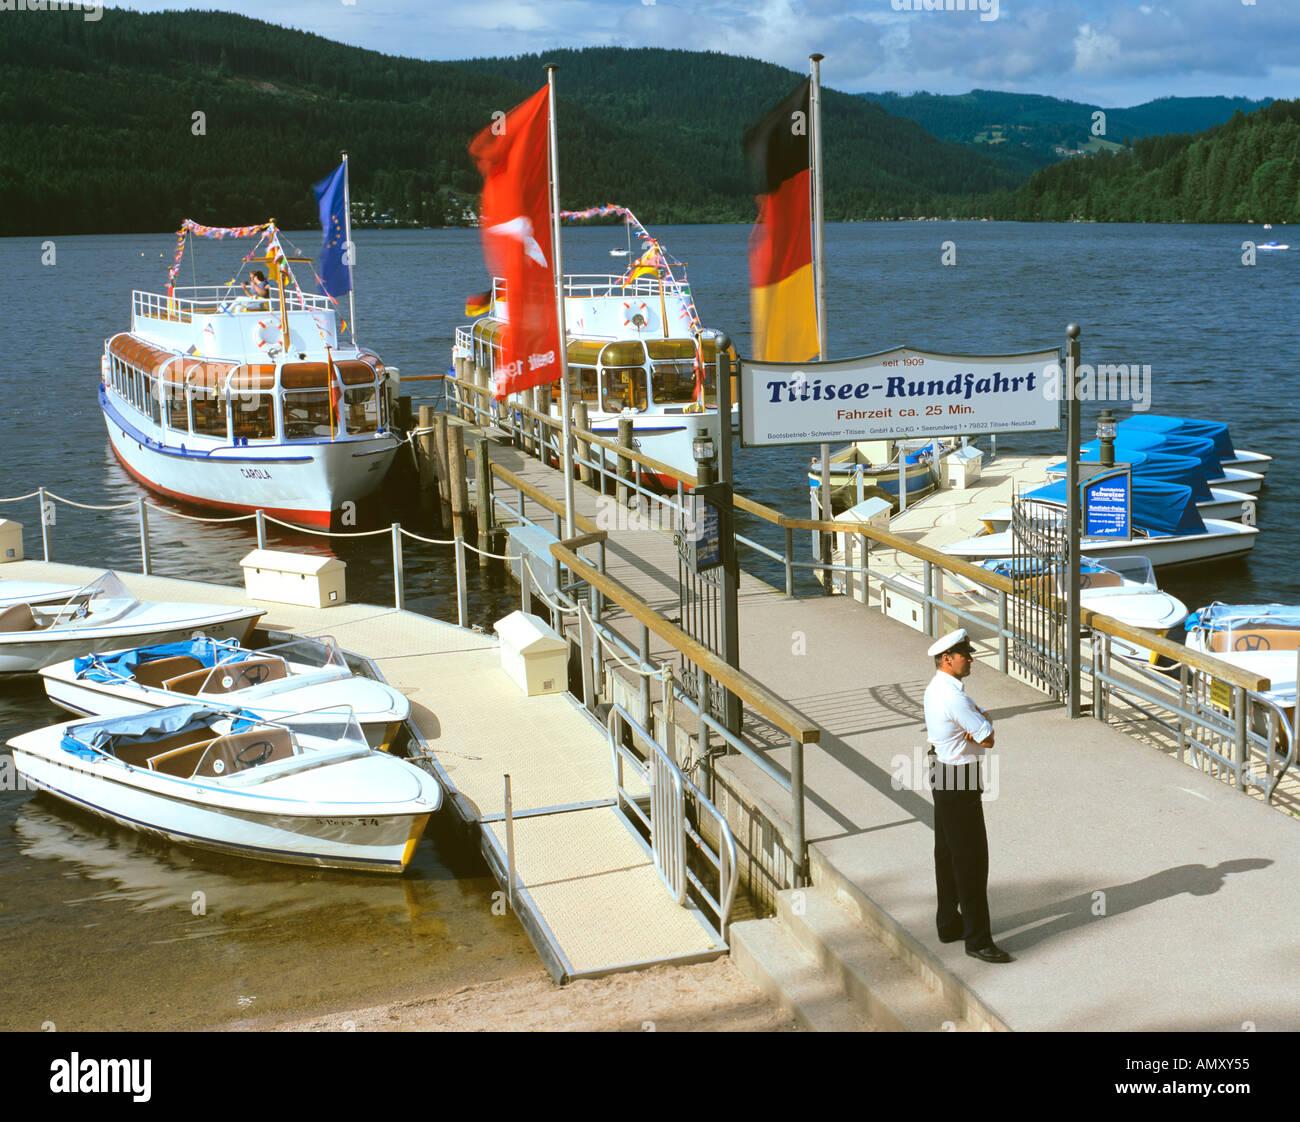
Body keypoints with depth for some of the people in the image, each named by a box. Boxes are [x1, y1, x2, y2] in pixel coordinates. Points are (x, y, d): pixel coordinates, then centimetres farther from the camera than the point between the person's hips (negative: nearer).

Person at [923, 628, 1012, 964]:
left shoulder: (935, 688, 8)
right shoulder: (954, 697, -24)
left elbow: (985, 727, 8)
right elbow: (988, 738, -19)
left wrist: (977, 721, -12)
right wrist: (981, 725, -1)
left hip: (942, 773, 11)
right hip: (959, 780, -11)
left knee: (947, 853, 18)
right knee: (971, 859, -6)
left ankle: (949, 924, 30)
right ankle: (977, 939, -1)